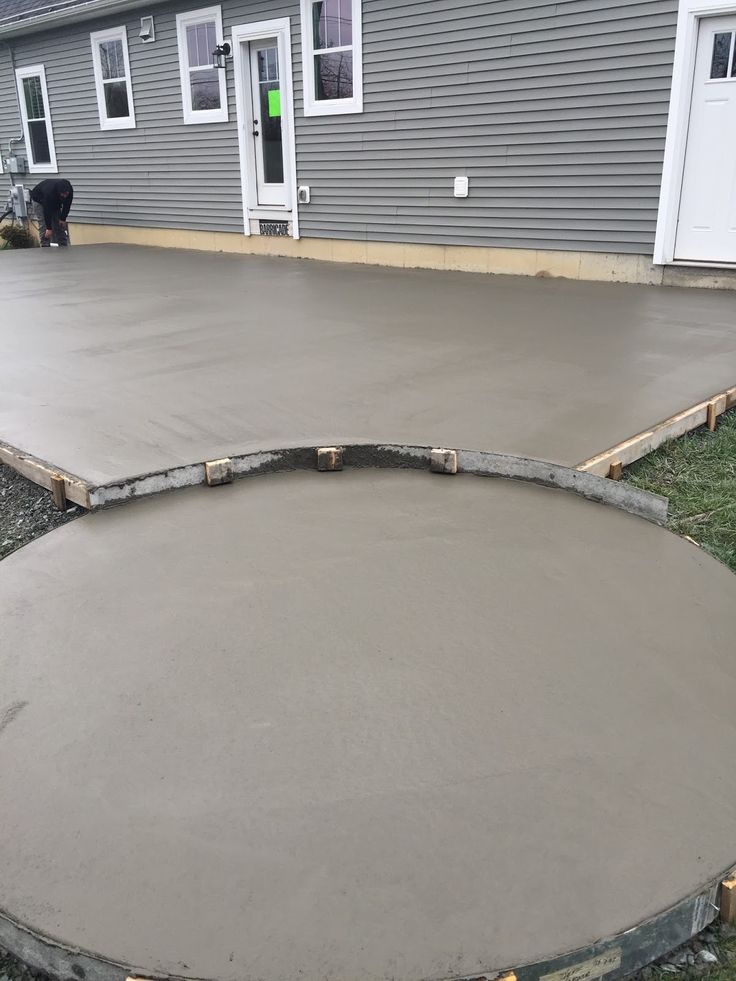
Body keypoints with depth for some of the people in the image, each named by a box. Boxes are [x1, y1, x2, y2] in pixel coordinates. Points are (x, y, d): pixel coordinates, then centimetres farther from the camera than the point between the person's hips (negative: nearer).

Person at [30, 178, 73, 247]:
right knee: (44, 224, -15)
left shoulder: (70, 190, -31)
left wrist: (63, 219, -16)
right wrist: (49, 228, -35)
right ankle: (45, 247, -11)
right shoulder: (49, 191, -44)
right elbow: (47, 210, -38)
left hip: (55, 201, 5)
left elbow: (67, 205, -14)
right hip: (40, 199, -5)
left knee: (60, 223, 0)